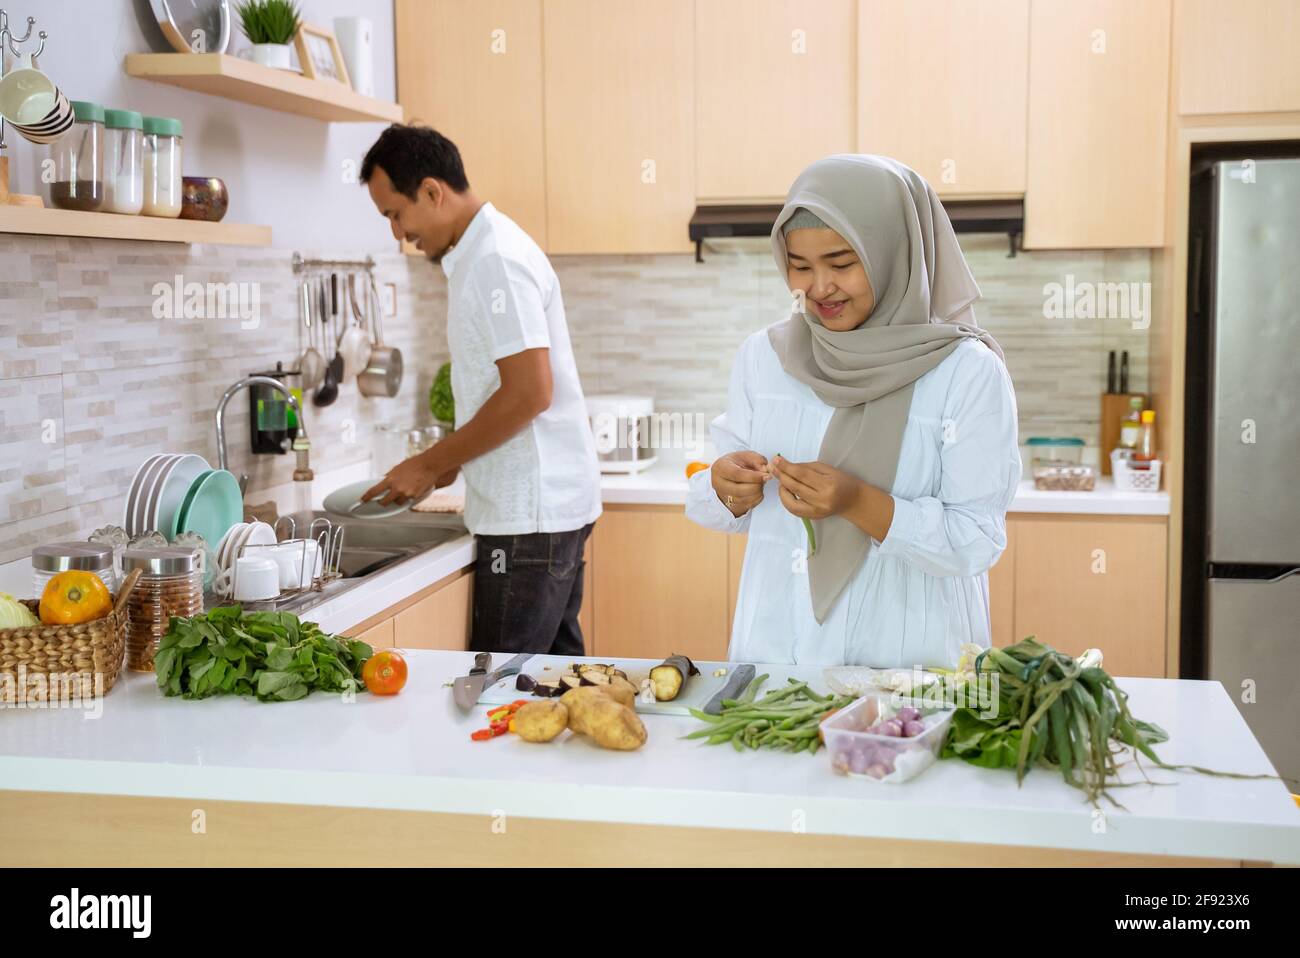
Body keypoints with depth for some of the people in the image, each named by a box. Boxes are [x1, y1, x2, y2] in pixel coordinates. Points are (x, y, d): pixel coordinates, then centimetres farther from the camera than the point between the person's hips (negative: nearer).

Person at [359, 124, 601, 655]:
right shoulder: (479, 253, 16)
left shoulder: (497, 260, -15)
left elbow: (530, 392, -22)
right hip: (543, 502, 10)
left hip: (531, 512, -10)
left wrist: (431, 465, -14)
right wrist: (443, 468, 15)